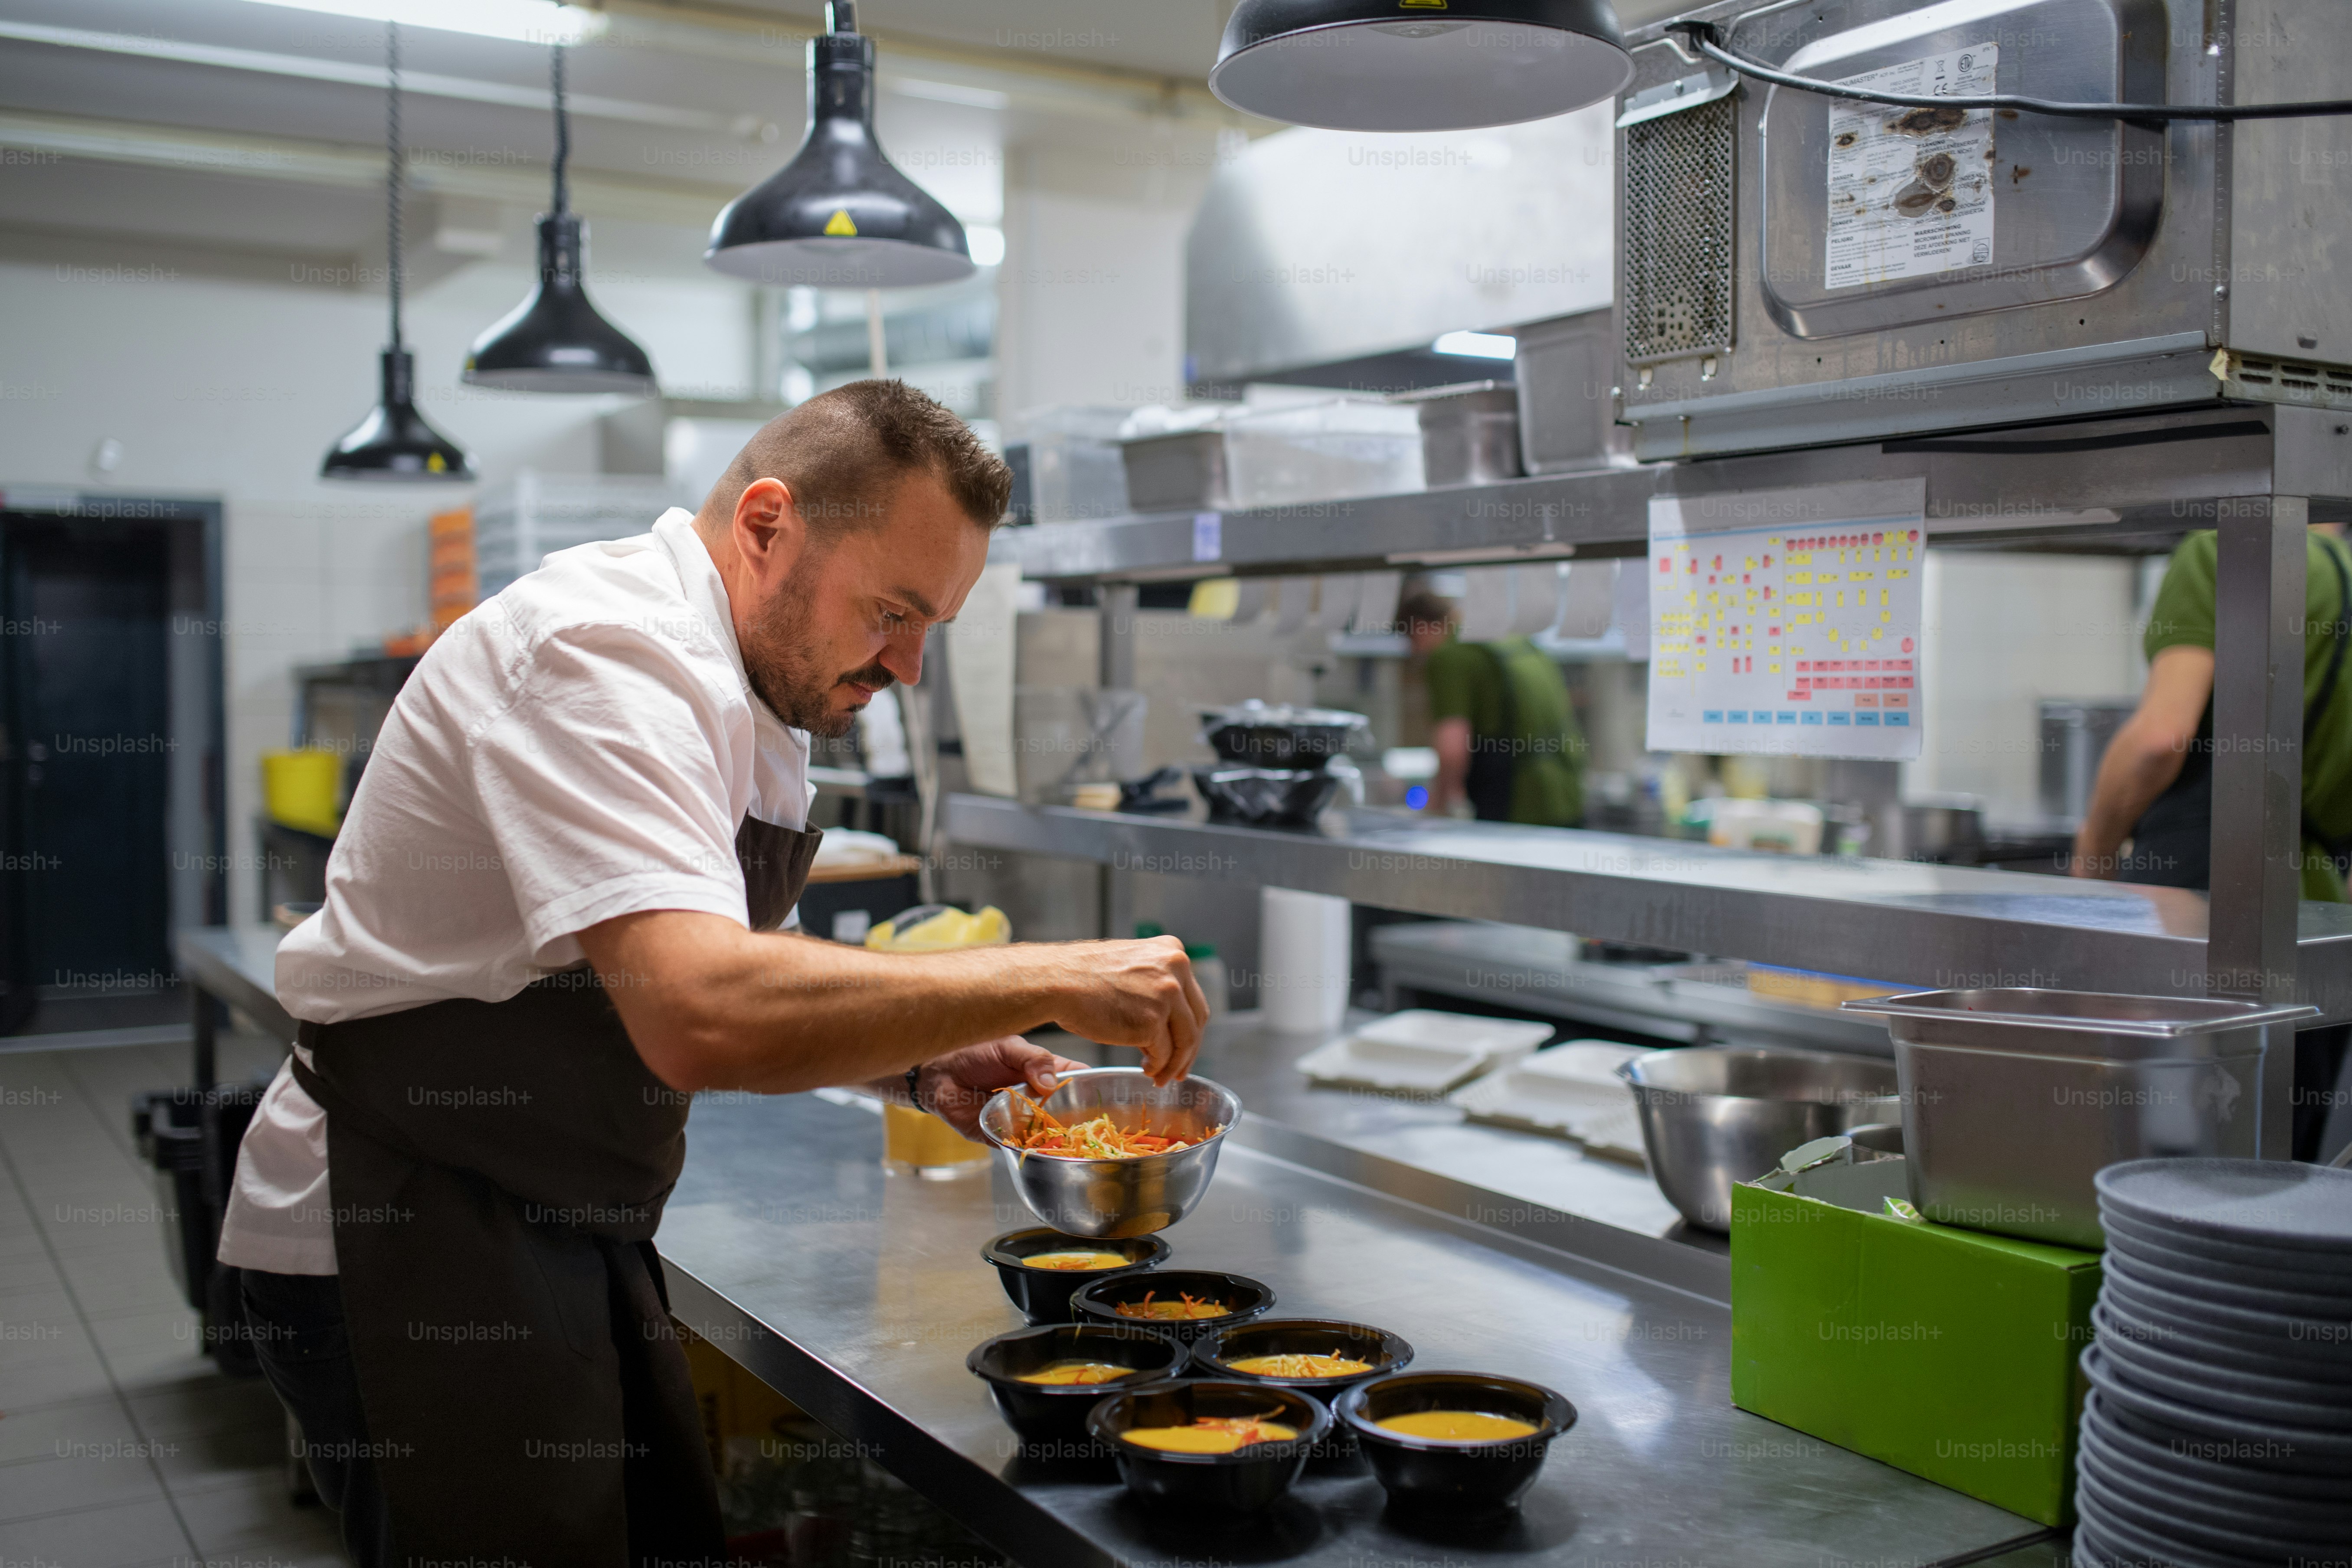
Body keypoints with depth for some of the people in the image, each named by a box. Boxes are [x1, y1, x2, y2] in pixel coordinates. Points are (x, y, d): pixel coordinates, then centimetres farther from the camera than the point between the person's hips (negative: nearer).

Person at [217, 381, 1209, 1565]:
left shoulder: (742, 687, 8)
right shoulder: (603, 655, -24)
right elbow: (700, 1014, -39)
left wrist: (917, 1068, 1)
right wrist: (1049, 981, -32)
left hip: (559, 1234, 9)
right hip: (401, 1241, -9)